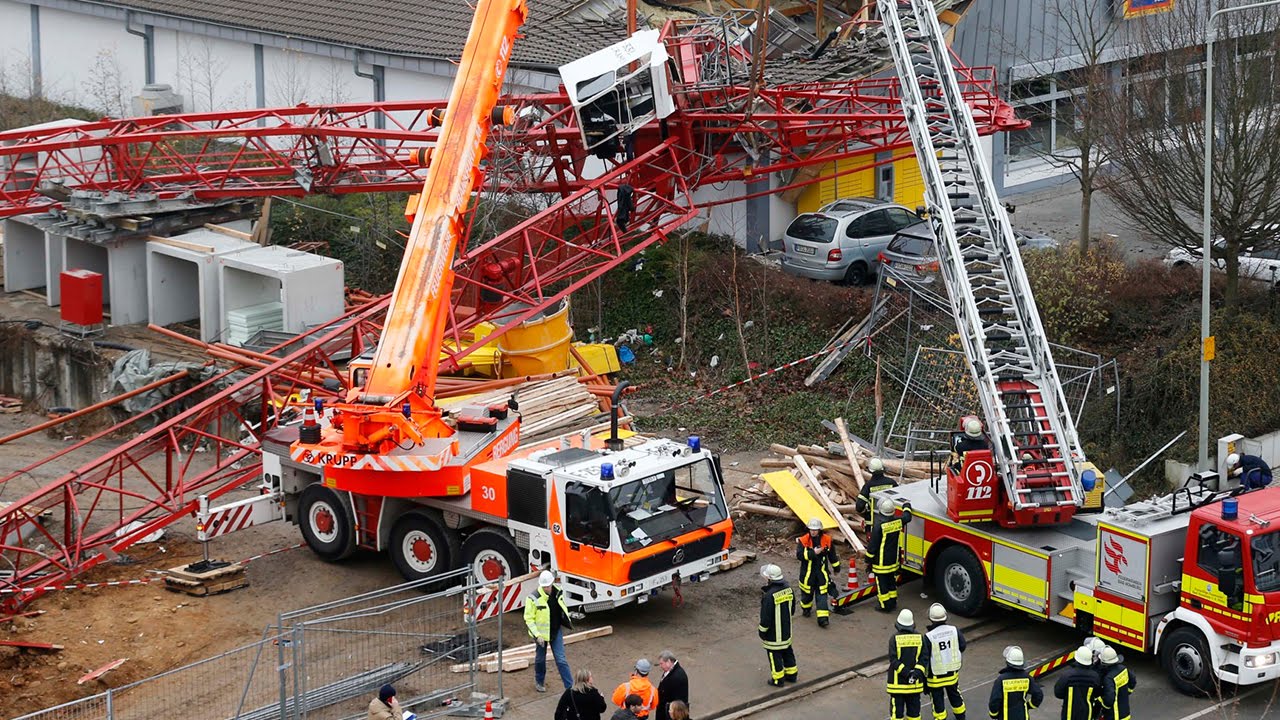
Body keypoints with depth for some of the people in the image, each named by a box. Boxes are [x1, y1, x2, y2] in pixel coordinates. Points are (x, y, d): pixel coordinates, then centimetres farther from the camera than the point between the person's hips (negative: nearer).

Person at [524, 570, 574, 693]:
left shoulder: (557, 593, -5)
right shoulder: (533, 598, -21)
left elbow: (562, 609, 15)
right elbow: (529, 619, -16)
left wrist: (567, 622, 17)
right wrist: (537, 635, -22)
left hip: (556, 632, 3)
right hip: (541, 632, -3)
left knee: (561, 660, 0)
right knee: (540, 659, 15)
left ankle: (570, 686, 1)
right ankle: (539, 682, 39)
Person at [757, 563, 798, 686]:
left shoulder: (769, 596, -29)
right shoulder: (788, 589, -5)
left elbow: (765, 618, -23)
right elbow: (792, 609, 9)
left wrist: (762, 633, -9)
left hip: (774, 634, -7)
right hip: (786, 632, 7)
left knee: (775, 655, 8)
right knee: (787, 651, 22)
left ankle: (778, 679, 19)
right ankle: (792, 674, 34)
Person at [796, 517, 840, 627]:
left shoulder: (827, 540, -3)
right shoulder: (803, 540, -11)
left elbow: (832, 555, 11)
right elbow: (799, 555, -21)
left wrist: (836, 566, 21)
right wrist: (813, 553, -30)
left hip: (822, 572, 0)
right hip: (807, 572, 0)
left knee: (822, 595, -4)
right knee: (807, 593, 16)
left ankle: (823, 618, -8)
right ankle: (806, 609, 45)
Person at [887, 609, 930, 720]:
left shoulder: (894, 638, -12)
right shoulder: (920, 638, -2)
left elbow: (893, 660, -17)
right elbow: (924, 657, -7)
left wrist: (906, 672, -16)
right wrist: (917, 672, -13)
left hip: (898, 681, -3)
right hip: (915, 682, 3)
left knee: (897, 710, 4)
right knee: (914, 707, 15)